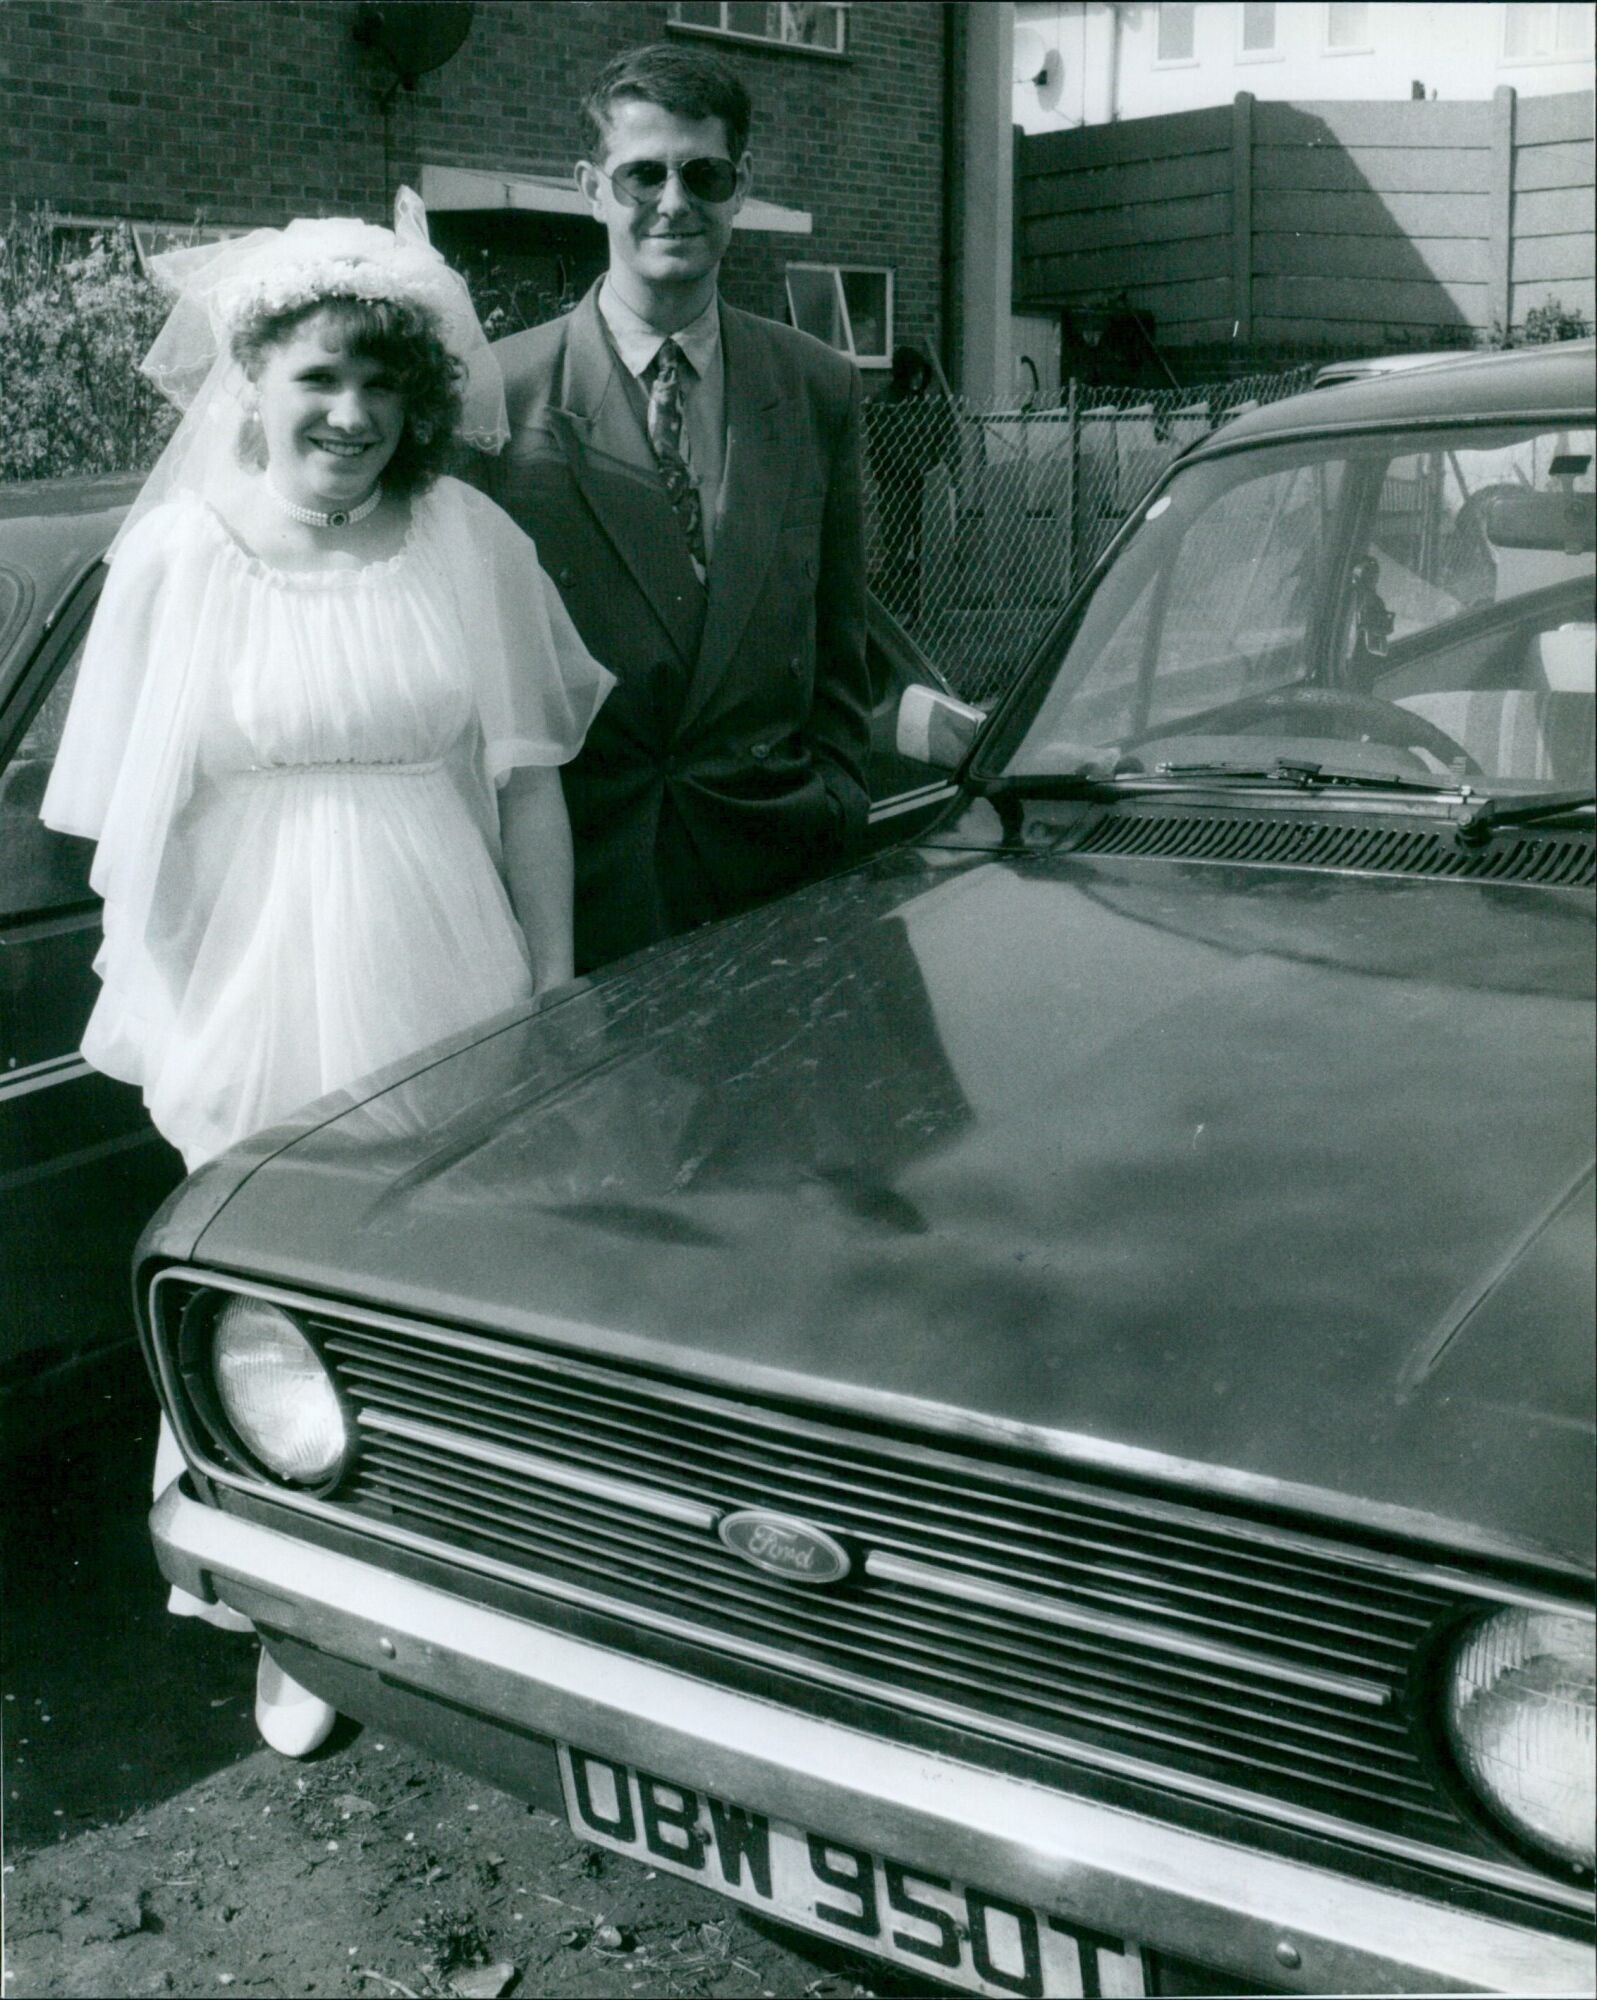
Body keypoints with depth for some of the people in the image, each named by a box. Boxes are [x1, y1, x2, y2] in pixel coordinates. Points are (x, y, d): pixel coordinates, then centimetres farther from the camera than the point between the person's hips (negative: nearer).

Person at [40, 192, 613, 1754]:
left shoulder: (468, 540, -2)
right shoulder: (177, 552, -3)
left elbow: (527, 785, 3)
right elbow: (132, 817, 1)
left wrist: (554, 979, 4)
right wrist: (148, 1004, -2)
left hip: (447, 989, 1)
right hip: (260, 1003, 0)